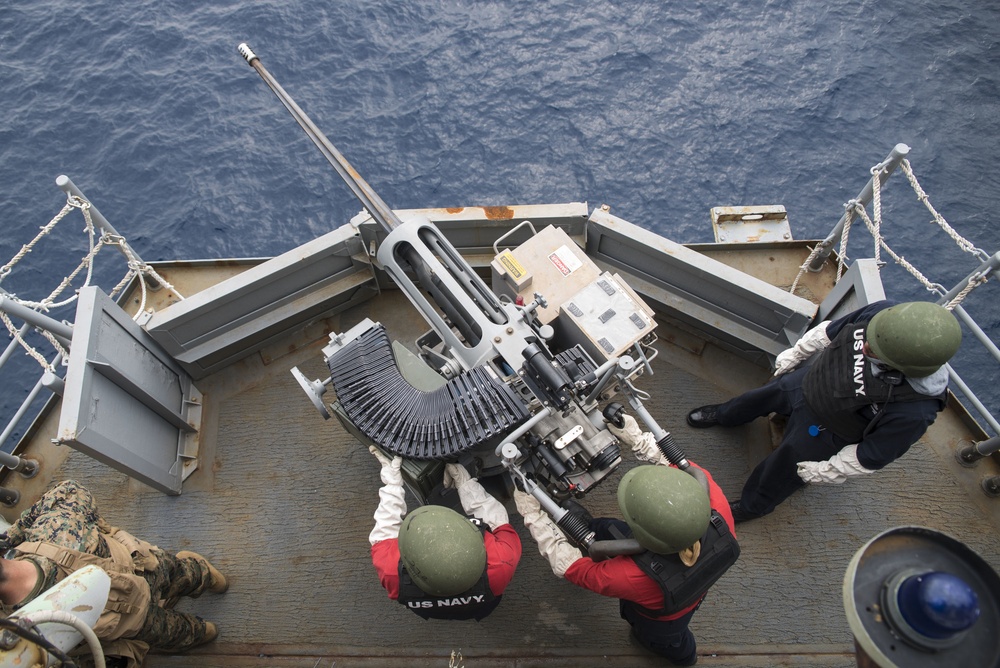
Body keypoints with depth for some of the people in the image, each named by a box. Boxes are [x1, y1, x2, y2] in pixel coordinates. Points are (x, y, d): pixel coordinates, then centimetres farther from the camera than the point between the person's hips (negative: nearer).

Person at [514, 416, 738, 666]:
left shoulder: (635, 578, -49)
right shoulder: (718, 514, -41)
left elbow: (569, 566, -31)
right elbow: (690, 473, -20)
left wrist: (533, 515, -23)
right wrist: (638, 439, -19)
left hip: (661, 618, -3)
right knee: (604, 529, 20)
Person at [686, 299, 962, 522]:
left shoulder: (914, 411, -41)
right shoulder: (882, 313, -32)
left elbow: (870, 456, -24)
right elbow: (829, 331, -10)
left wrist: (824, 471, -11)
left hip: (825, 430, -4)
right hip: (808, 379, 4)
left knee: (782, 468, 19)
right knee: (759, 398, 29)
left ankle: (753, 505, 53)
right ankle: (723, 415, 64)